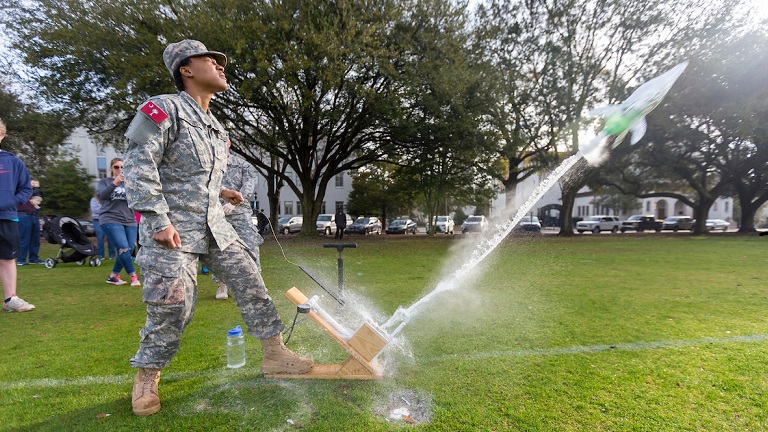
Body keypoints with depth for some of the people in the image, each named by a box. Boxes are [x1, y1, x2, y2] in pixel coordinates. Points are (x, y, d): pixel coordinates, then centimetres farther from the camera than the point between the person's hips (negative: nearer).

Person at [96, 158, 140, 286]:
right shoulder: (104, 182, 8)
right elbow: (101, 195, -11)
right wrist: (115, 183, -21)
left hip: (129, 220, 4)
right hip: (110, 220, -4)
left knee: (129, 250, 3)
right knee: (123, 248, -16)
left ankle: (113, 276, 19)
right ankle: (133, 276, -8)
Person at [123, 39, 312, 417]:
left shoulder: (215, 128, 18)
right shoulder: (164, 108, -7)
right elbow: (139, 167, -15)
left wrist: (220, 192, 11)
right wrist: (158, 221, -21)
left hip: (213, 225, 8)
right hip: (172, 228, -7)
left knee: (248, 279, 2)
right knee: (173, 304, -8)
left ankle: (274, 353, 13)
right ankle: (146, 377, 17)